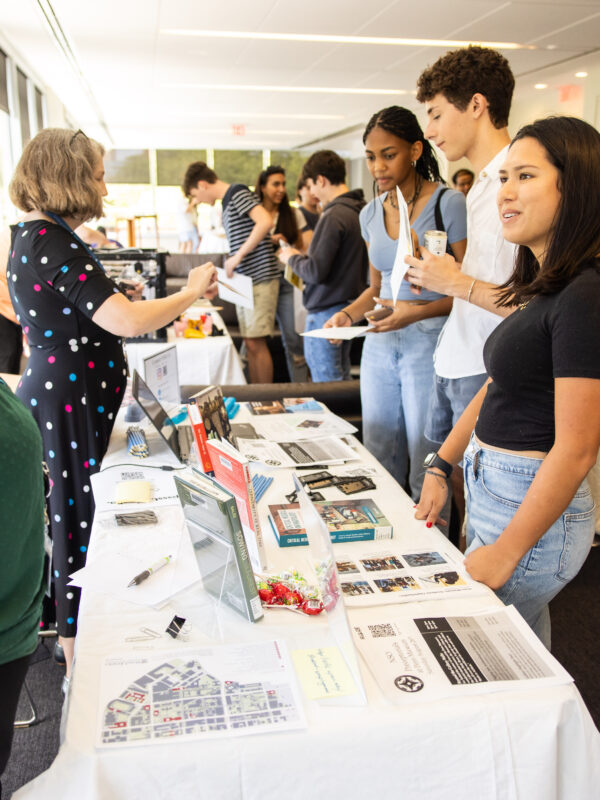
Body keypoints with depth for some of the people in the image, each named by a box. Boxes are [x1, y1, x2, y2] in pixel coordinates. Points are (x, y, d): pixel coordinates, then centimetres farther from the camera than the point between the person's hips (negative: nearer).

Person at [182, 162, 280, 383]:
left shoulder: (238, 193, -9)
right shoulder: (226, 202, 19)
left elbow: (266, 221, -24)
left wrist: (238, 256, -21)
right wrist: (230, 267, 14)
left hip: (259, 278, -10)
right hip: (244, 281, 10)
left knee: (256, 342, -8)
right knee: (250, 344, 10)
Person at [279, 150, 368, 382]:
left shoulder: (333, 216, -20)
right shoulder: (357, 210, 7)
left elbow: (315, 272, -23)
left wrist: (292, 258, -4)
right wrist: (303, 257, 13)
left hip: (325, 311, -9)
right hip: (348, 306, 10)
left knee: (327, 386, 0)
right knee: (342, 378, 20)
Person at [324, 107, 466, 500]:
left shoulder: (448, 203, -9)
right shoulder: (371, 213, 11)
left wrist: (418, 312, -23)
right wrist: (347, 315, 2)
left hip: (429, 341, -6)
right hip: (380, 342, 6)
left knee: (426, 468, -2)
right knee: (380, 460, 12)